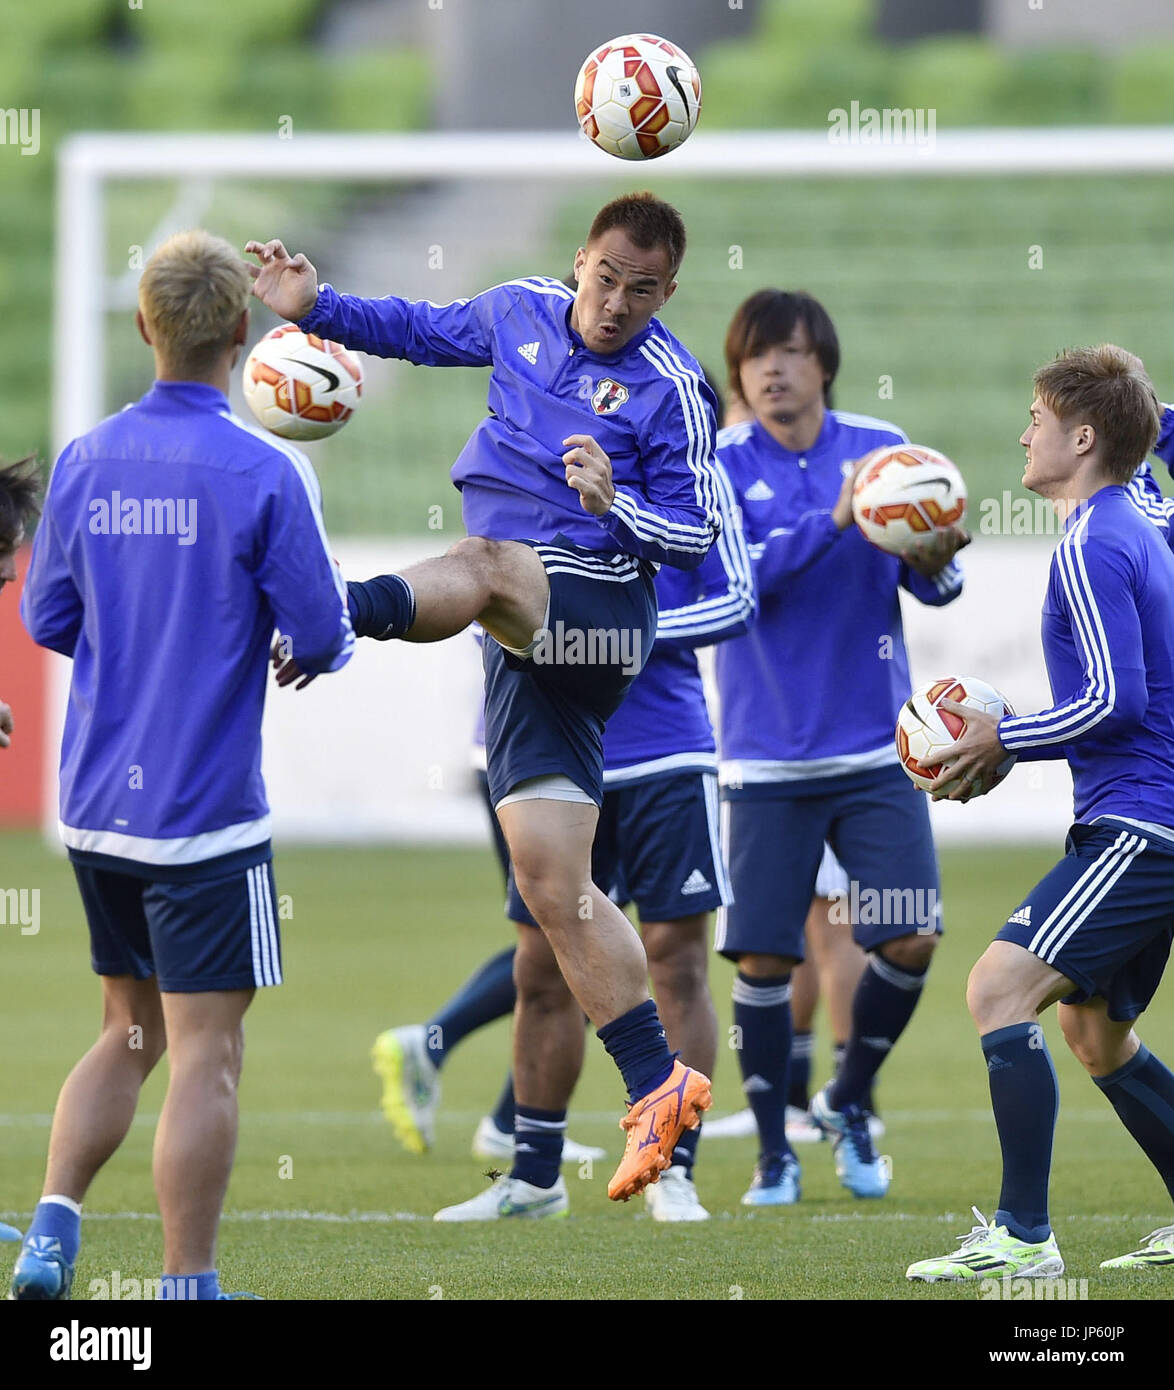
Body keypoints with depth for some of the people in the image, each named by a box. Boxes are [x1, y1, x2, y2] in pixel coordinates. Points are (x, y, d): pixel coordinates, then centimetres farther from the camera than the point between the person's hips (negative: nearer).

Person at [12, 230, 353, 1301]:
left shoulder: (85, 463, 3)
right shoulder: (263, 473, -13)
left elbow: (47, 619, 11)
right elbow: (322, 635, -10)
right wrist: (312, 640, 13)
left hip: (93, 802, 5)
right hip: (205, 810, -5)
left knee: (129, 1033, 19)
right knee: (207, 1053, 1)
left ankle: (51, 1229, 5)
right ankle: (188, 1286, 1)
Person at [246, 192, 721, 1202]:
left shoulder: (673, 391, -6)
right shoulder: (520, 313, 11)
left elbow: (696, 538, -7)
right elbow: (423, 330, 27)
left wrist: (616, 504, -24)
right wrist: (317, 310, 16)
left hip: (598, 609, -5)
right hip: (526, 642, 5)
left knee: (486, 566, -36)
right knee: (553, 882, -1)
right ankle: (658, 1088, 0)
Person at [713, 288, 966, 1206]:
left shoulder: (882, 450, 3)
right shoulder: (720, 468, -2)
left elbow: (931, 583, 2)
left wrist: (934, 562, -21)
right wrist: (834, 521, -29)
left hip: (876, 750, 2)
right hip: (767, 759, -2)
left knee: (911, 941, -5)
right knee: (764, 959, -4)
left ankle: (849, 1104, 20)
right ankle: (774, 1151, 13)